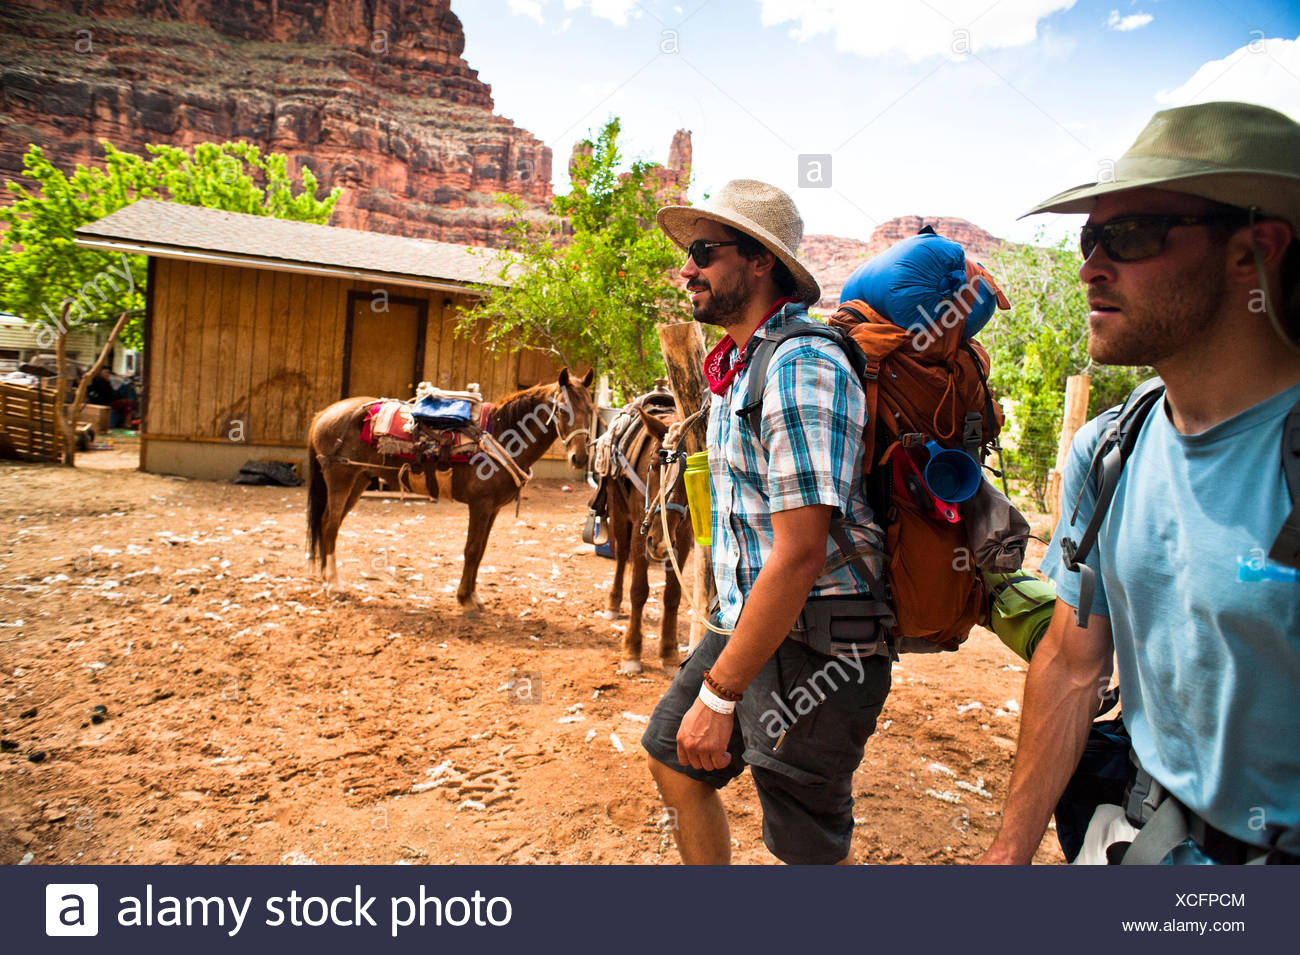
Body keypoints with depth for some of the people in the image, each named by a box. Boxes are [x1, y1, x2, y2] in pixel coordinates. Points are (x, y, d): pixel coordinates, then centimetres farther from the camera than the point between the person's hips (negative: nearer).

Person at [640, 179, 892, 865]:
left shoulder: (800, 365, -22)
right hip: (744, 625, 10)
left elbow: (799, 555, -27)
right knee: (673, 760, 21)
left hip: (810, 647, -9)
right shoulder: (736, 364, 11)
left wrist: (720, 694, -22)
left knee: (807, 847, 7)